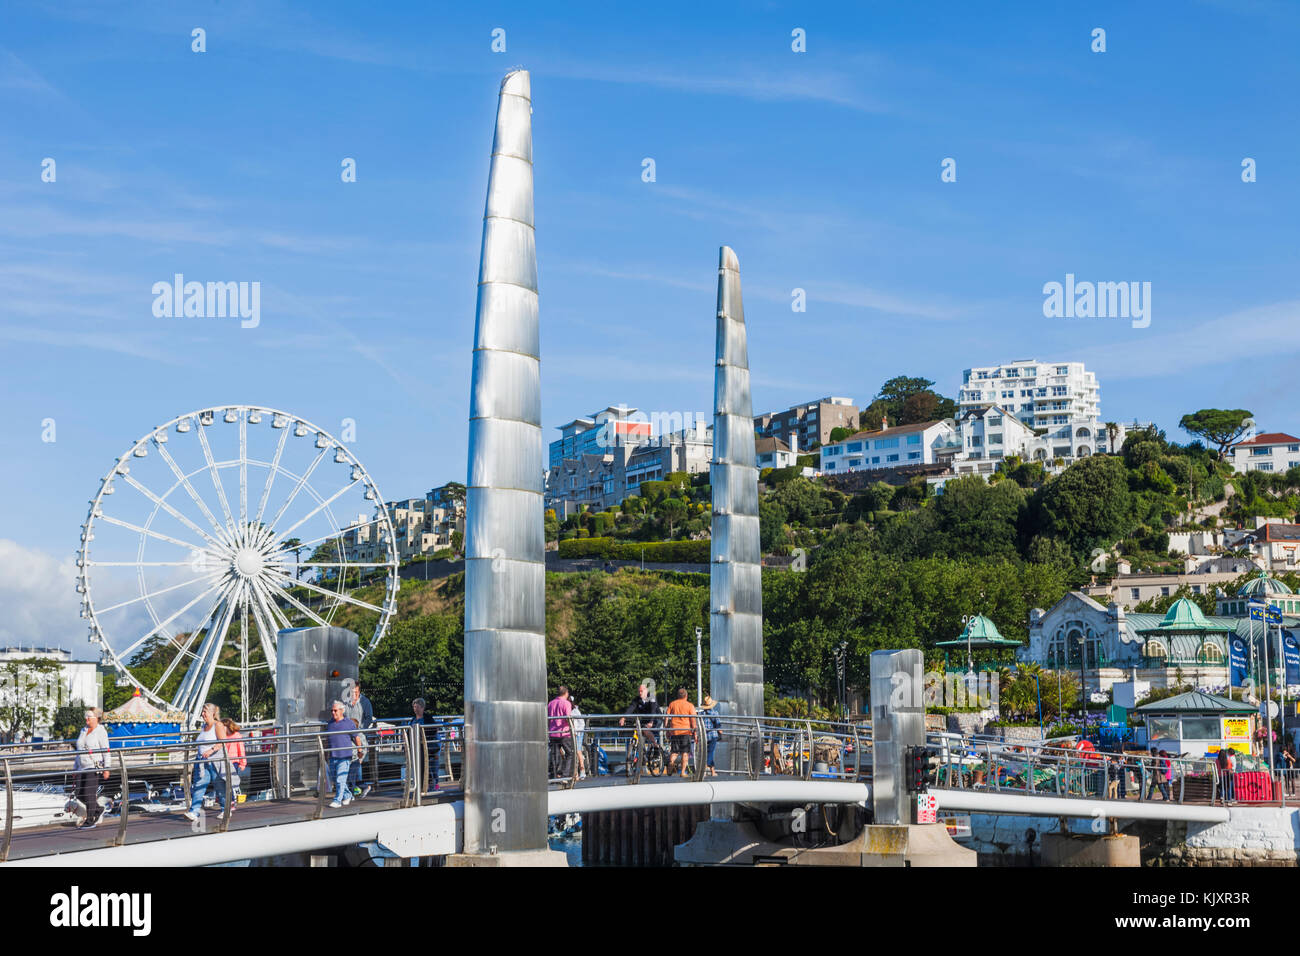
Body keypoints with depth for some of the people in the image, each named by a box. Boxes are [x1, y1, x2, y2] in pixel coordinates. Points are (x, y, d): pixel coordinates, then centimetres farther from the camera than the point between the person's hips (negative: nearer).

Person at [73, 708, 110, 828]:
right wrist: (75, 768, 20)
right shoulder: (83, 730, 15)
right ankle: (98, 809, 26)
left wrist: (106, 769, -14)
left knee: (89, 793, -10)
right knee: (80, 795, 4)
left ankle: (90, 820, -2)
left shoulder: (101, 732, -6)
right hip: (82, 768, 7)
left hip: (94, 767, -7)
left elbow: (106, 751, -9)